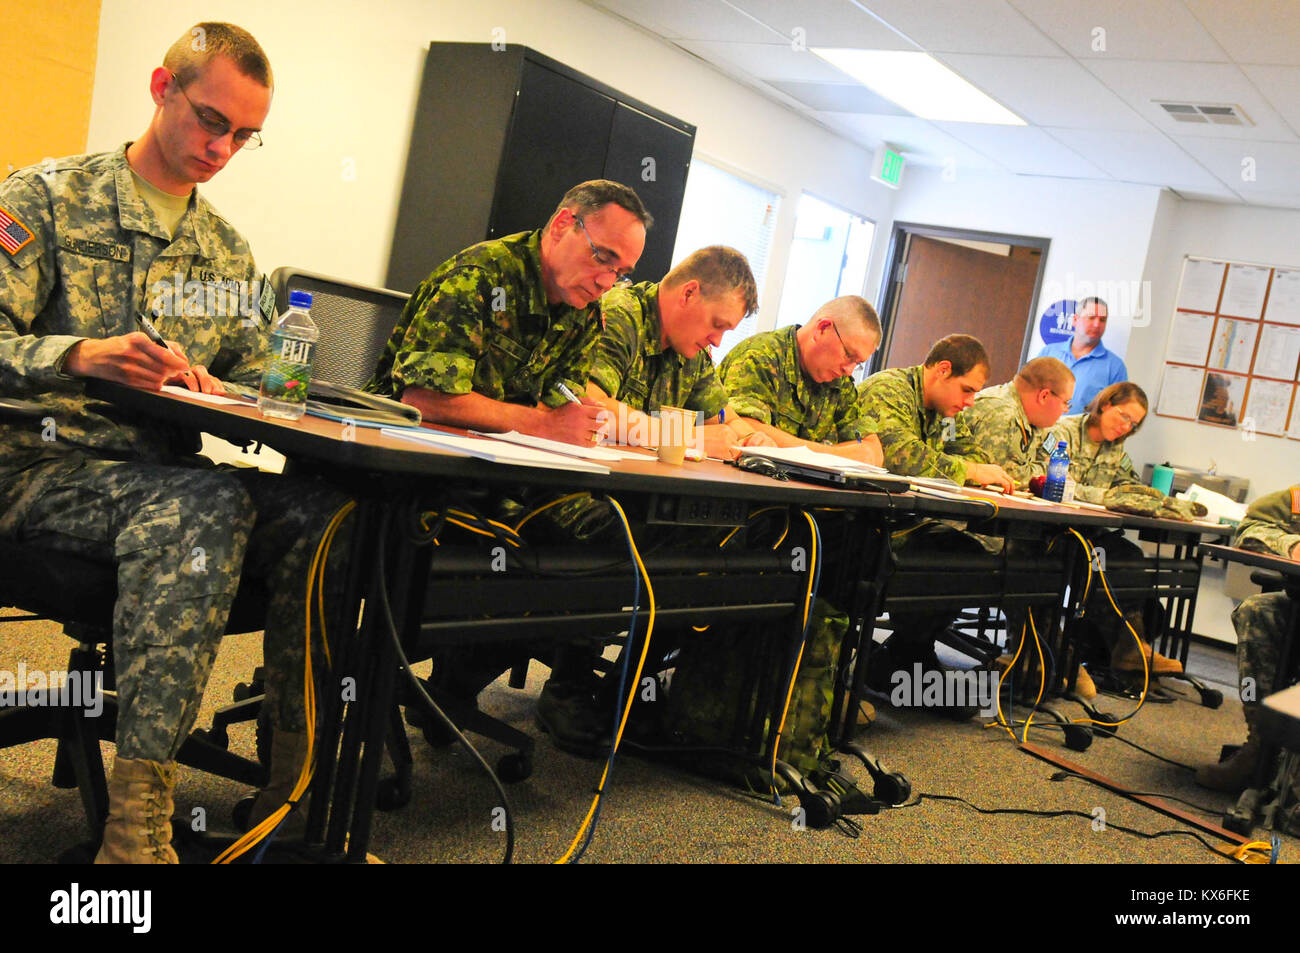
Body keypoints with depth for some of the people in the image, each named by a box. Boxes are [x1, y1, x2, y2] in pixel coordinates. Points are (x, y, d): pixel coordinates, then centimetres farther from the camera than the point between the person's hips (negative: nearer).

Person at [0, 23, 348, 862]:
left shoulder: (230, 254, 19)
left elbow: (255, 382, 18)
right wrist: (80, 355, -29)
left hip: (169, 477, 5)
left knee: (326, 505, -26)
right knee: (206, 504, -38)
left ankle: (300, 788, -18)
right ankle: (139, 825, -36)